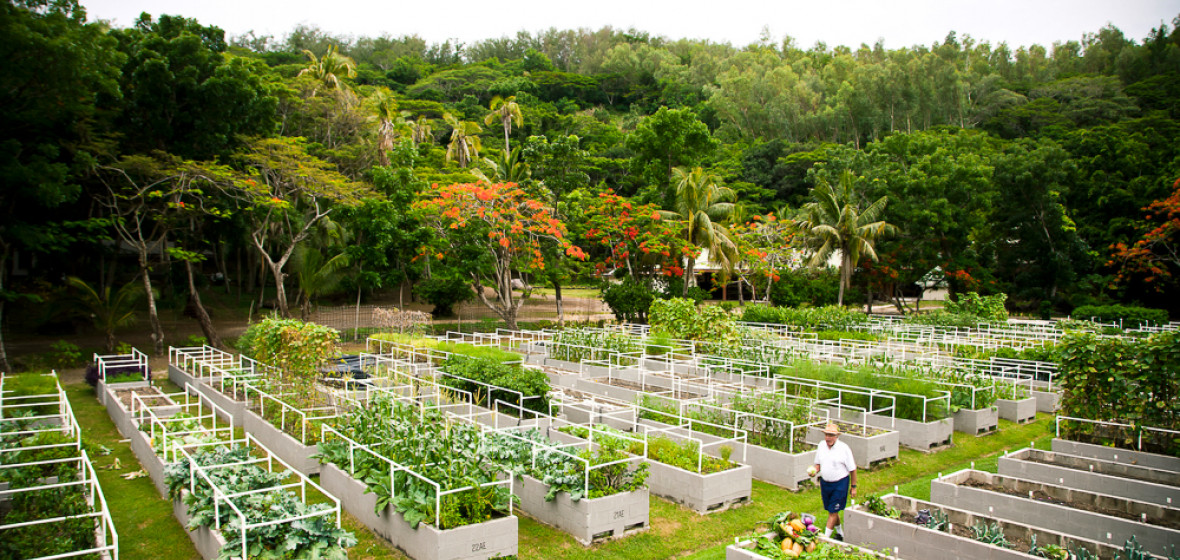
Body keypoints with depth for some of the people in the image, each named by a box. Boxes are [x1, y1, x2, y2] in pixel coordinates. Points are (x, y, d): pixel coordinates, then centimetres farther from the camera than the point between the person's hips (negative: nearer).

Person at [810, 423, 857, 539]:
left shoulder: (844, 448, -14)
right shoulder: (821, 446, 0)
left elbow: (852, 469, -7)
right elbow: (818, 463, 13)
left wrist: (853, 486, -4)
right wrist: (815, 471, -8)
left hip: (840, 483, -5)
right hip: (824, 482, 5)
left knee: (833, 511, -3)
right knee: (831, 510, 16)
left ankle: (826, 537, 3)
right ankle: (840, 533, 36)